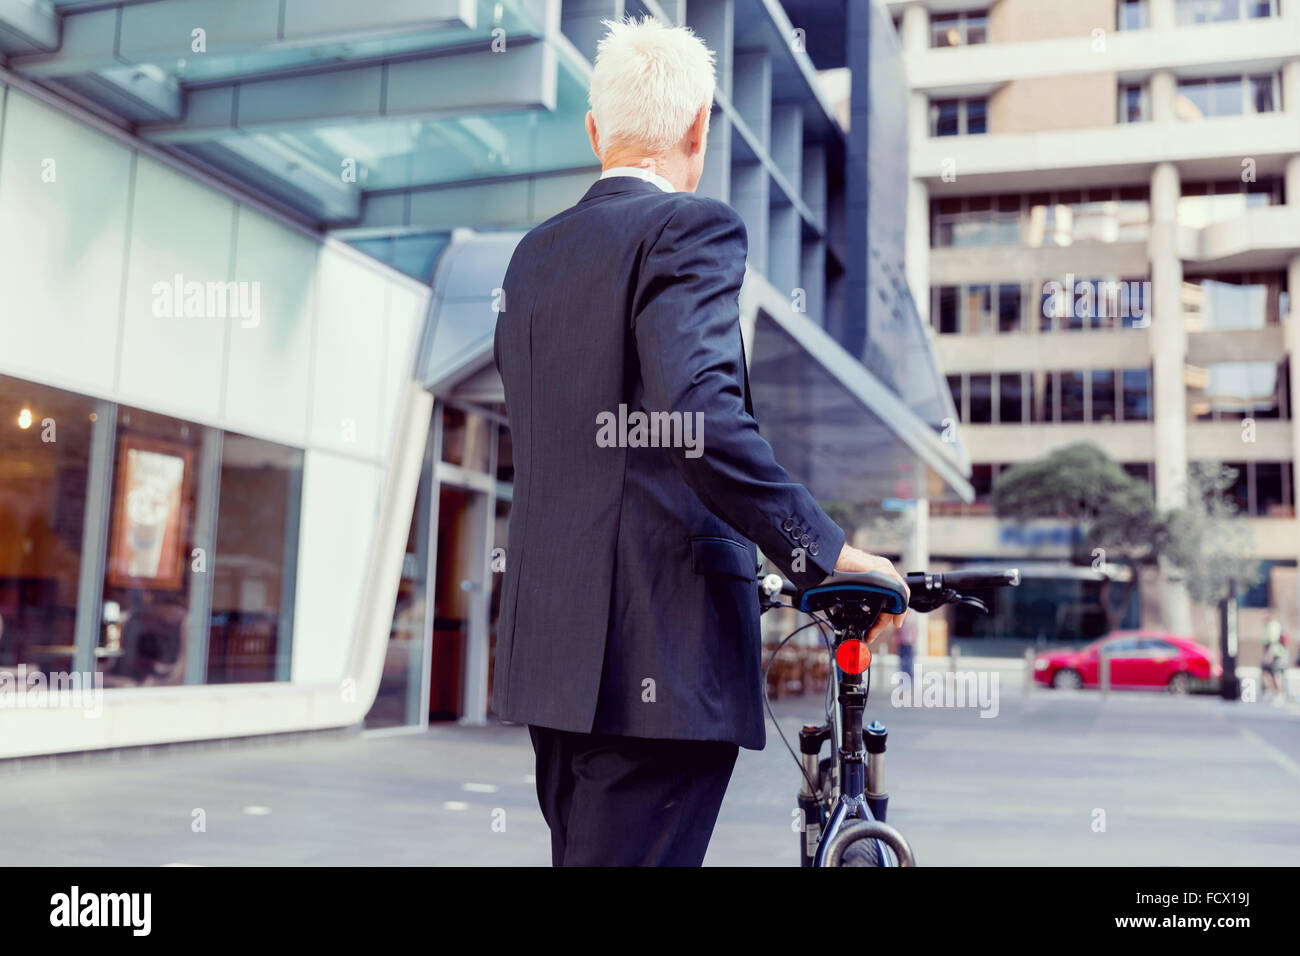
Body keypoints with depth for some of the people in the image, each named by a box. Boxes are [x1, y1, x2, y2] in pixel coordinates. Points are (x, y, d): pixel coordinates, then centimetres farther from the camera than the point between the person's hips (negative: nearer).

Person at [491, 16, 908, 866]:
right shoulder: (693, 227, -8)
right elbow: (700, 414, -24)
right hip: (658, 652, -8)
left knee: (585, 851, 19)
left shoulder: (535, 252, 15)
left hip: (552, 647, 8)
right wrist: (823, 551, -18)